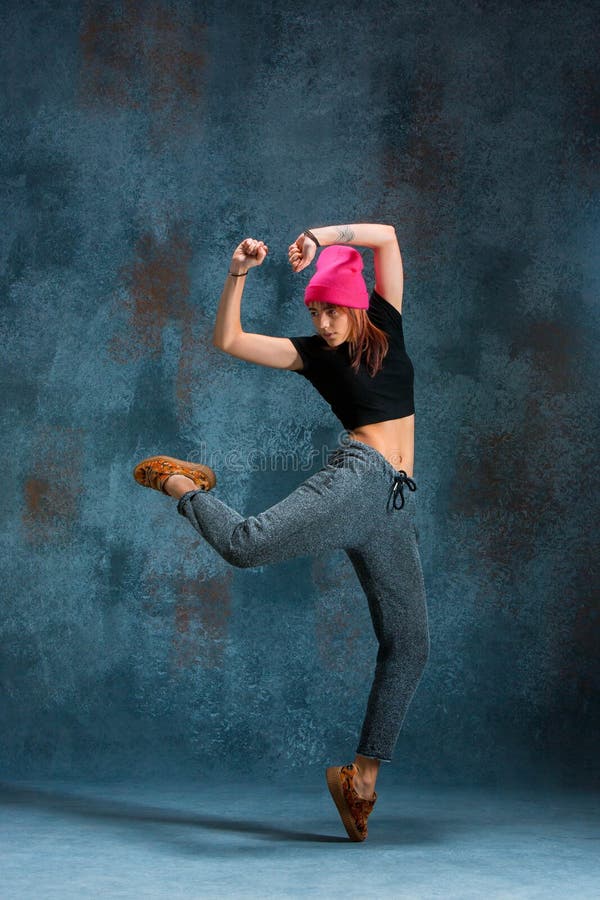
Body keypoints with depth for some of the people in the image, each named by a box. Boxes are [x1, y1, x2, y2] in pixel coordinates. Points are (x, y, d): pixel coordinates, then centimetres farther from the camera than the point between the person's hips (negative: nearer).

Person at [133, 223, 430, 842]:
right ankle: (184, 488, 4)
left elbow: (386, 236, 12)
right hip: (358, 476, -4)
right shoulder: (313, 353, 9)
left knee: (407, 646, 3)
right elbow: (228, 340, 1)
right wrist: (238, 273, -6)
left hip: (395, 509, 4)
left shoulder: (385, 326, 17)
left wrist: (321, 235, 4)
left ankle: (361, 776, 13)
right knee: (248, 543, -29)